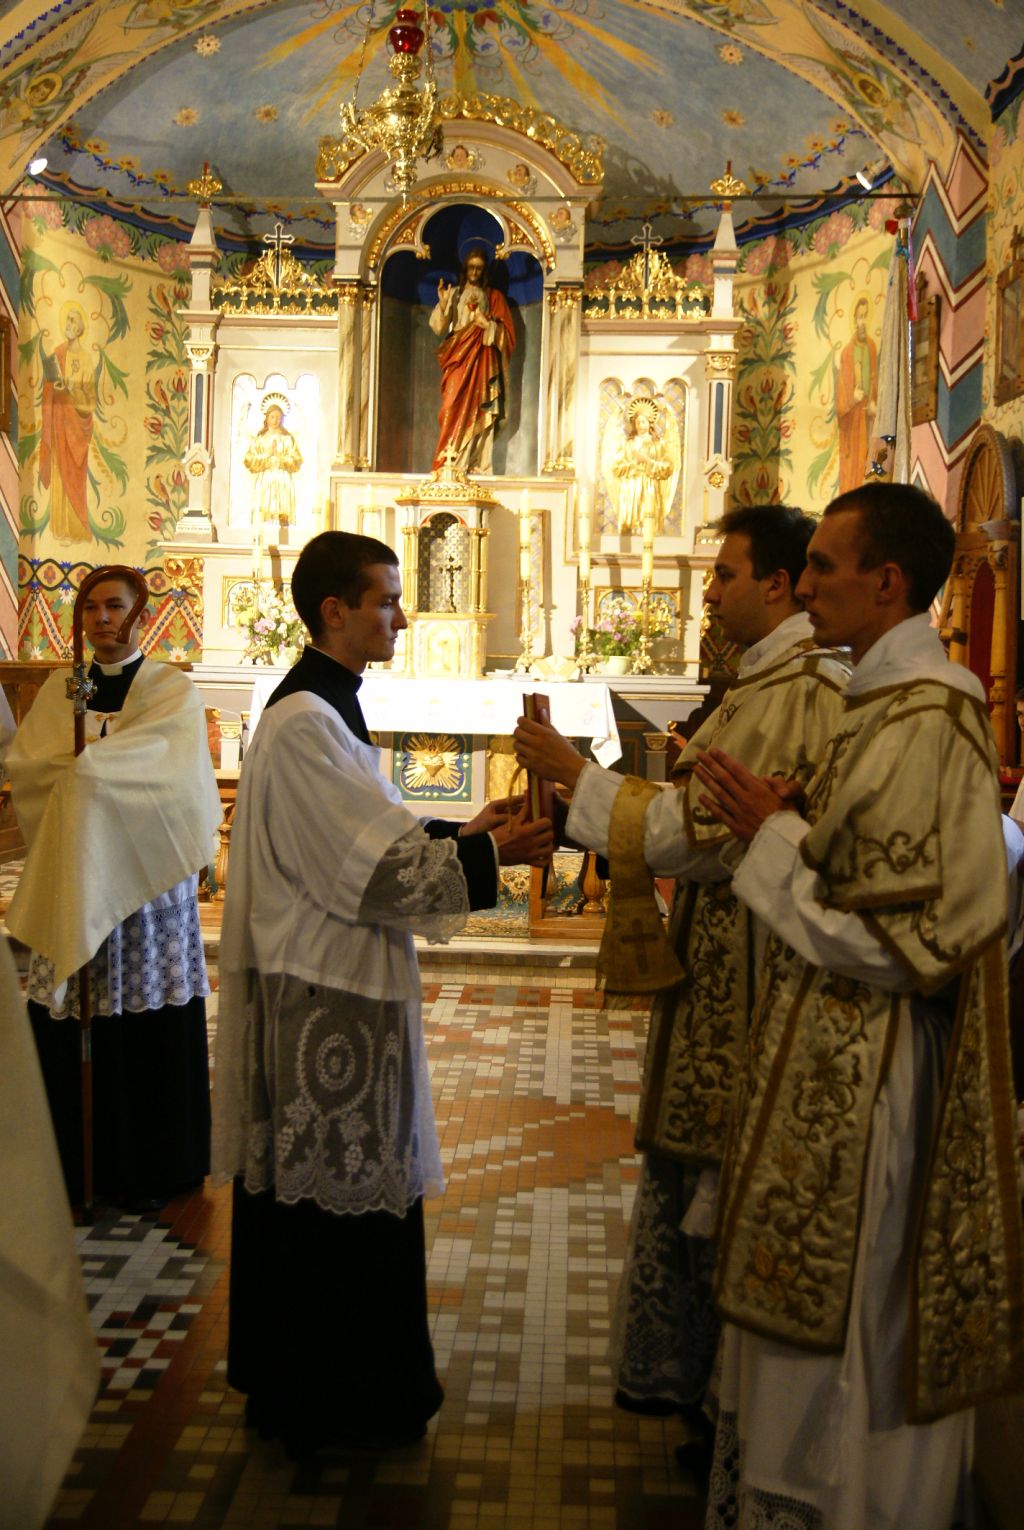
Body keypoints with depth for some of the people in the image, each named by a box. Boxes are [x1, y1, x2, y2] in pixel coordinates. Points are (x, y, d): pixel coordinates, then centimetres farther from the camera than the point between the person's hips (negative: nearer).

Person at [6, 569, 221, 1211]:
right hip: (72, 878, 3)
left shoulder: (173, 690, 1)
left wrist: (80, 763, -15)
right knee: (67, 1027, 3)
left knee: (149, 1028, 2)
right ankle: (79, 1164, 18)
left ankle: (150, 1169, 16)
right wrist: (82, 768, -14)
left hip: (146, 875, -3)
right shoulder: (60, 688, 12)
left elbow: (161, 768, -15)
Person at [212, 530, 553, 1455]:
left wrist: (465, 832, 5)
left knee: (315, 1179, 19)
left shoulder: (325, 708, 12)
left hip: (331, 981, 10)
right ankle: (336, 1400, 21)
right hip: (326, 994, -10)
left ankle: (294, 1381, 35)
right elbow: (369, 865, -21)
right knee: (340, 1191, 3)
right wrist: (485, 852, -17)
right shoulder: (305, 721, -20)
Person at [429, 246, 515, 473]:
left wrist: (486, 323, -13)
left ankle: (476, 466, -7)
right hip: (458, 358, 1)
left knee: (478, 411, -7)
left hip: (482, 361, -1)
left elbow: (506, 333, 4)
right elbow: (439, 327, 4)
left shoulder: (494, 296, 10)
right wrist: (442, 303, -12)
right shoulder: (454, 294, 14)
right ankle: (448, 464, -11)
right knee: (454, 407, -10)